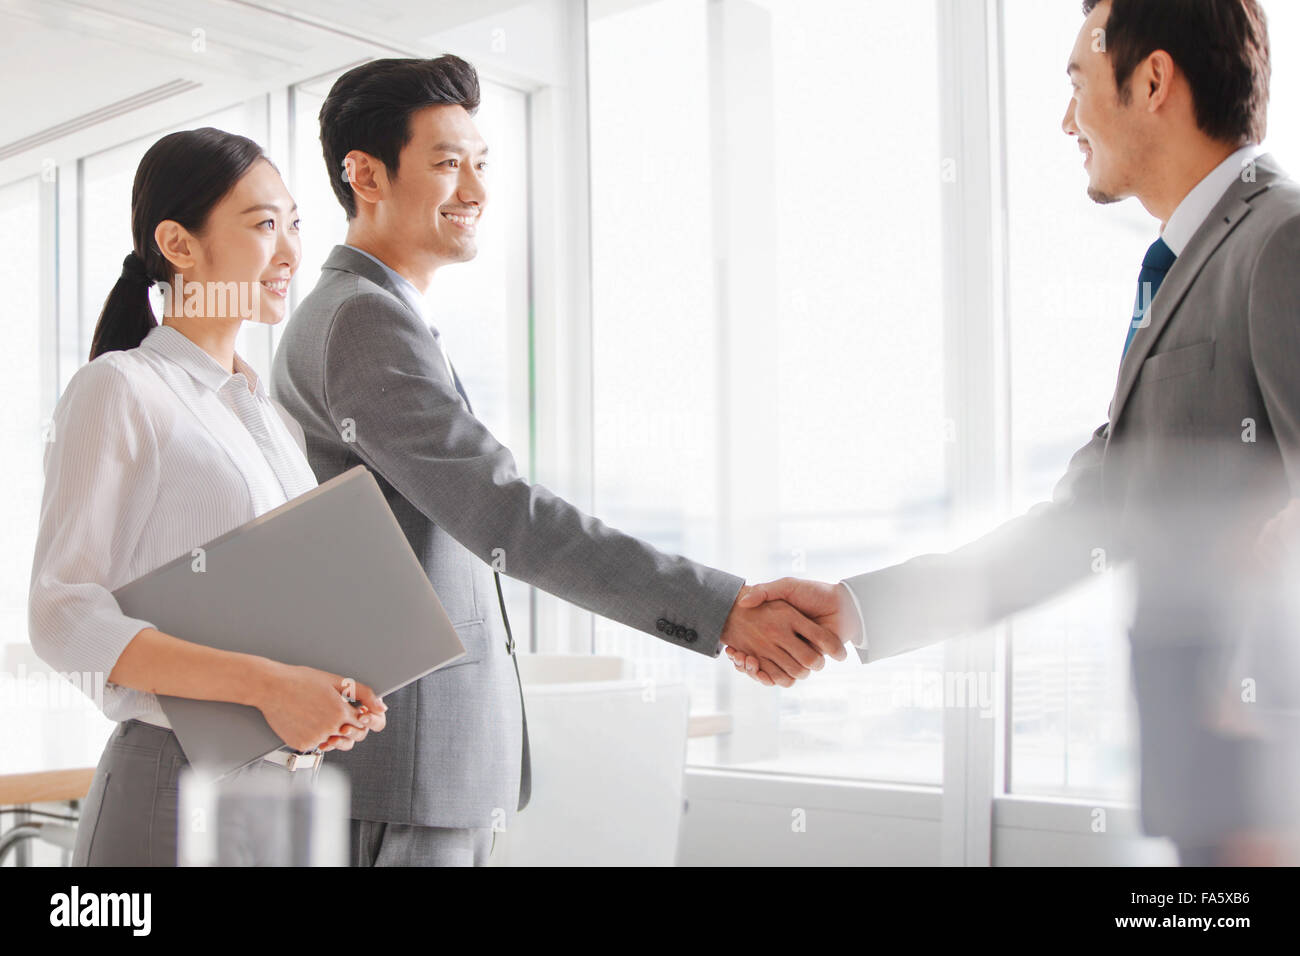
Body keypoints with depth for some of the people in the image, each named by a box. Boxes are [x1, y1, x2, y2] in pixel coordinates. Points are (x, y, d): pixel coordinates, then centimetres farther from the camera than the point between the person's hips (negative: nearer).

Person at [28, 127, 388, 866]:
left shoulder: (278, 412, 14)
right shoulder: (122, 390, -6)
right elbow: (64, 615, -14)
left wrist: (347, 694, -2)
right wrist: (265, 685, -23)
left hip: (307, 777, 7)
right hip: (183, 787, -6)